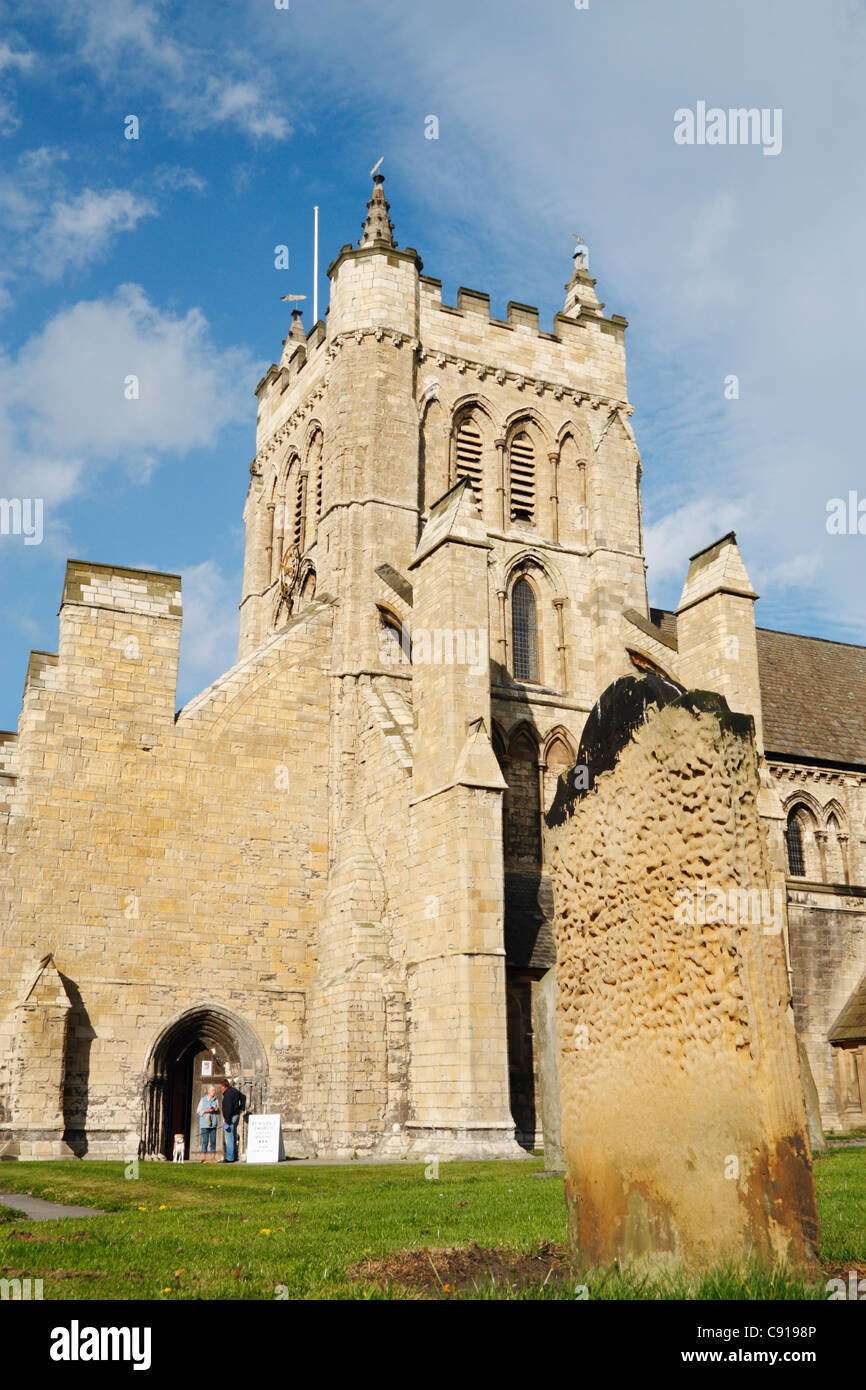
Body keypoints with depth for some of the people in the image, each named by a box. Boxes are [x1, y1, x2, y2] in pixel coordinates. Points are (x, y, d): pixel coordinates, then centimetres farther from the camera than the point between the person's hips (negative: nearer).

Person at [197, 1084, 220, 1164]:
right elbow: (199, 1111, 1)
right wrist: (206, 1111, -13)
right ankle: (203, 1158, 0)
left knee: (213, 1140, 1)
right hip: (204, 1123, -3)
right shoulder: (203, 1100, 1)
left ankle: (213, 1157, 7)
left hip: (213, 1123, 3)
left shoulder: (216, 1100, 9)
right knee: (205, 1140, -5)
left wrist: (217, 1110, -6)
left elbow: (218, 1112, 16)